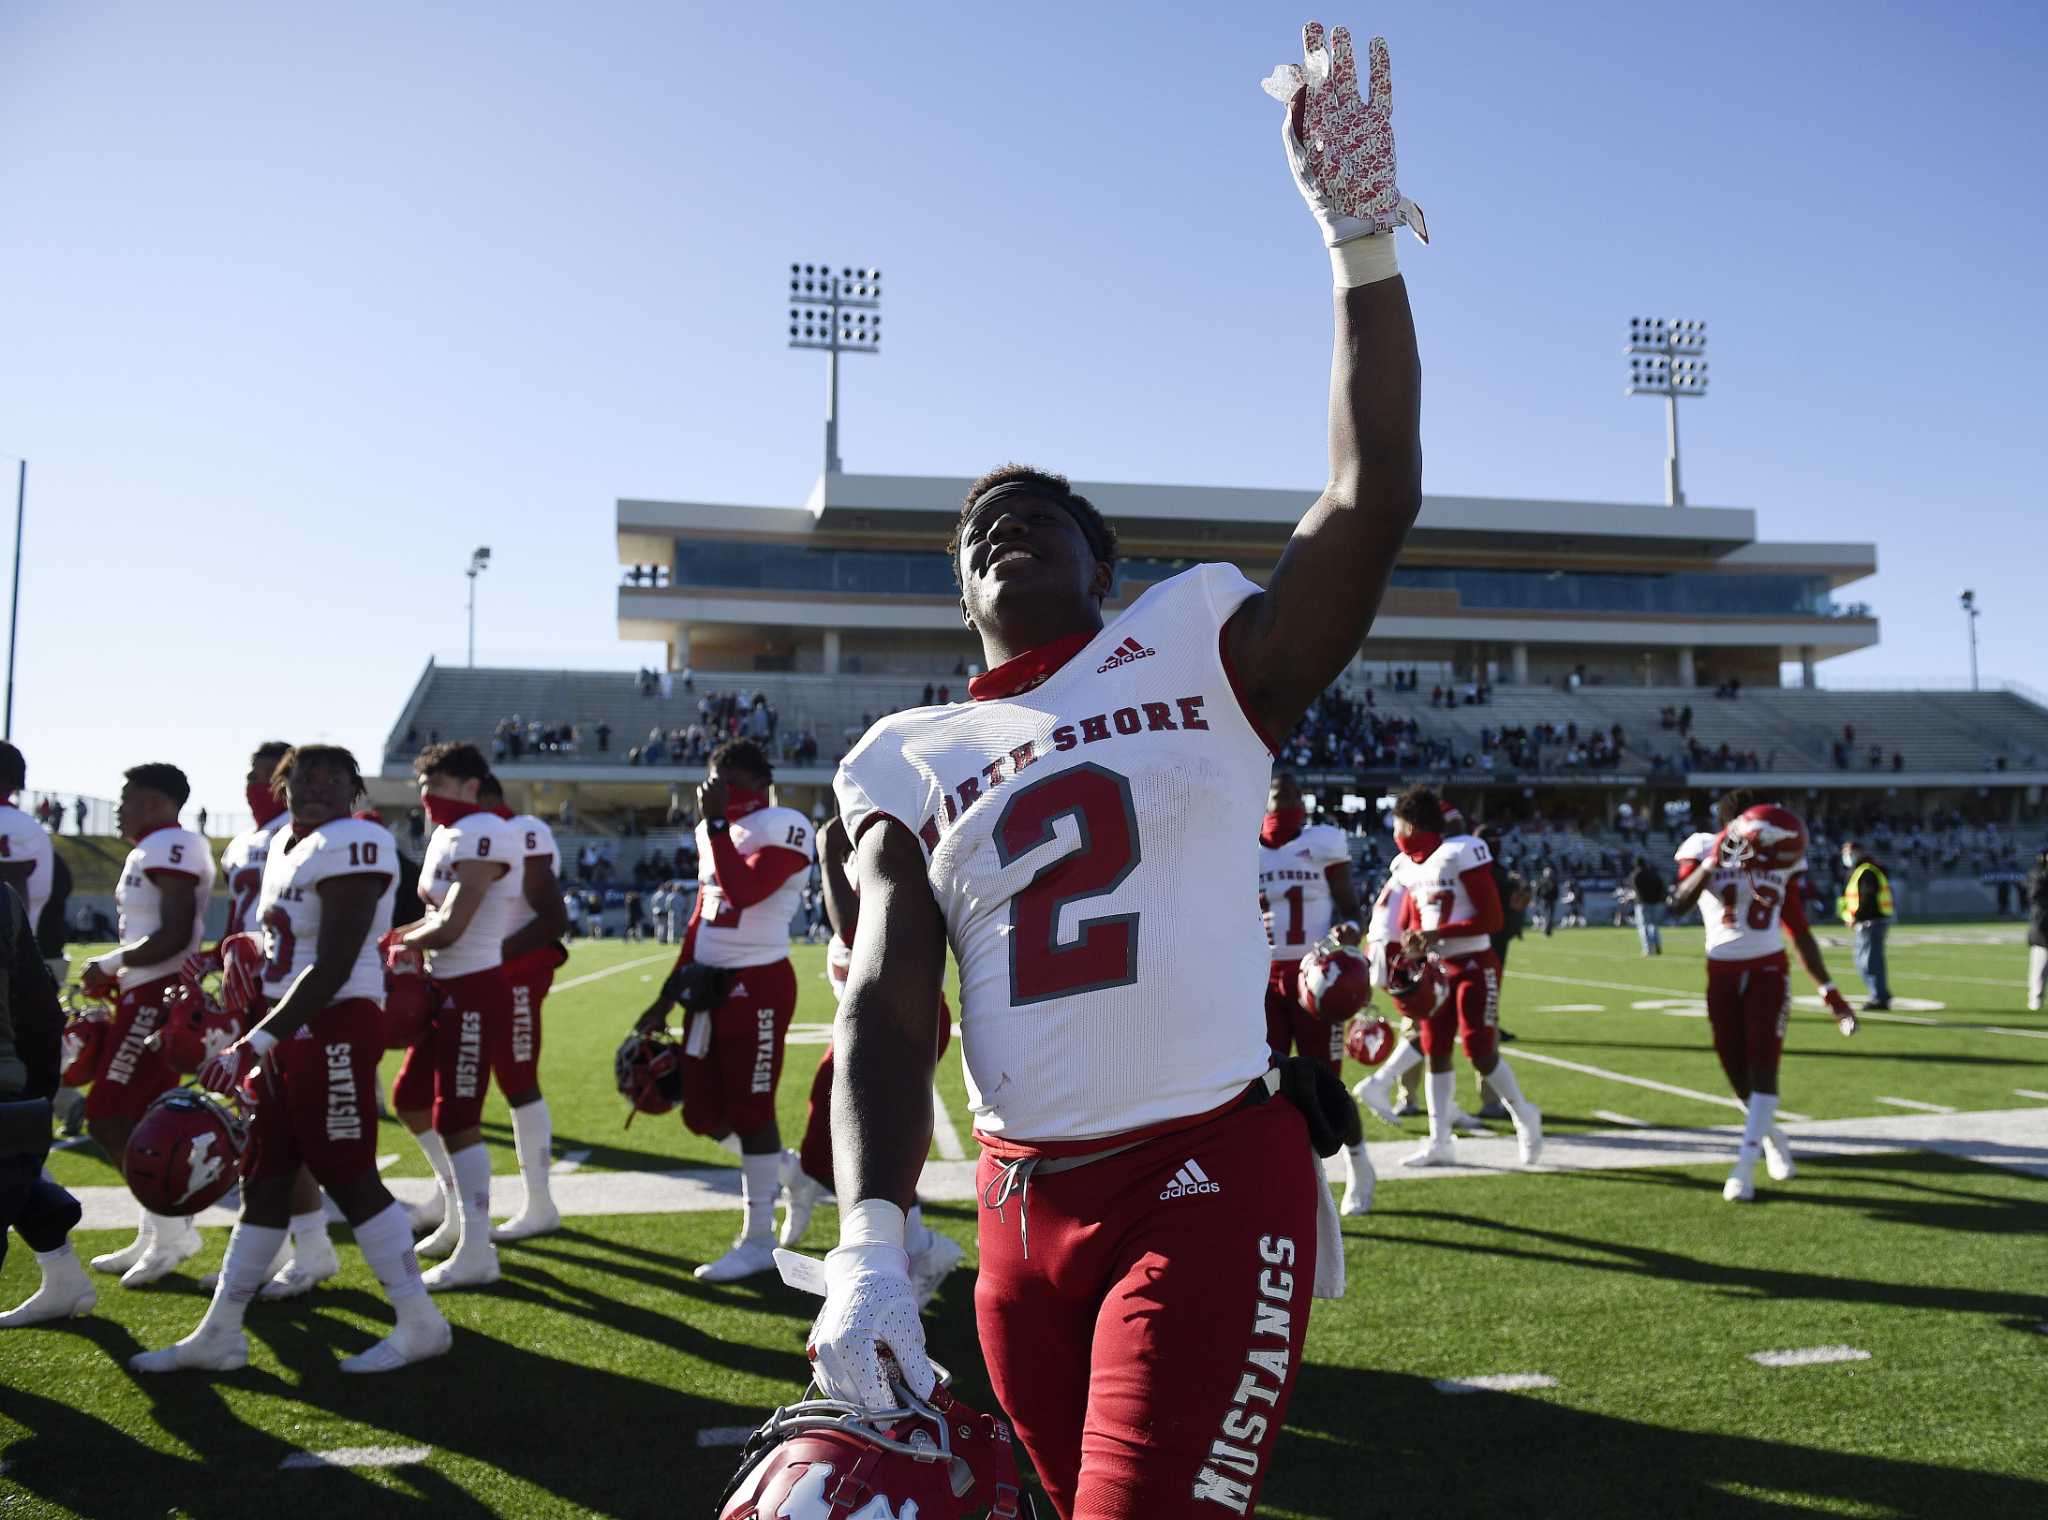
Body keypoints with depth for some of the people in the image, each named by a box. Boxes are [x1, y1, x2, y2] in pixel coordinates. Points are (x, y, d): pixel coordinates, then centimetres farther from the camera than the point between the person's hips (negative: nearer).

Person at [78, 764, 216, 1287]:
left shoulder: (170, 848, -15)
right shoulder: (152, 850, 17)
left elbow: (175, 936, -21)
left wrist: (110, 964, -12)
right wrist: (118, 973, 13)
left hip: (159, 996, -10)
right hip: (150, 995, 10)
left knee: (110, 1118, -7)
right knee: (135, 1121, 14)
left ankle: (172, 1231, 0)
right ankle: (155, 1236, 21)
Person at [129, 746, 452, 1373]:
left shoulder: (352, 846, -15)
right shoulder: (286, 842, 14)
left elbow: (332, 970, -20)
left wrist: (251, 1045, -22)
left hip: (336, 1027, -9)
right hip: (289, 1027, 9)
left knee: (348, 1178, -3)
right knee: (264, 1180, 14)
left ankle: (420, 1325, 9)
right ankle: (220, 1334, 24)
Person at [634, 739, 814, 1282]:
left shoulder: (783, 828, -12)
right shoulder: (715, 830, 13)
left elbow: (743, 893, -27)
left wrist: (716, 822, -21)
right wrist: (668, 997, 17)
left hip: (757, 986, -8)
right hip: (709, 982, 8)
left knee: (751, 1111, 0)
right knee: (702, 1113, 12)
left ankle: (758, 1241, 13)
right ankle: (781, 1170, 37)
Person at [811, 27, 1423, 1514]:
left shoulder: (1196, 649, 2)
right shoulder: (913, 762, 8)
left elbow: (1371, 501, -12)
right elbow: (888, 1008, -1)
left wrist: (1360, 236, -16)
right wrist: (870, 1244, -14)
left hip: (1209, 1186, -4)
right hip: (1025, 1212, 4)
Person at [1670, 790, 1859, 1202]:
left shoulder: (1781, 861, 1)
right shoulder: (1705, 850, -5)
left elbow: (1800, 933, 9)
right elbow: (1679, 905, -23)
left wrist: (1828, 991, 7)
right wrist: (1717, 859, -33)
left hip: (1768, 971, 0)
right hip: (1722, 974, 0)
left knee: (1763, 1069, -11)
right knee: (1739, 1075, 5)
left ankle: (1745, 1166, -7)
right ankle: (1773, 1137, 34)